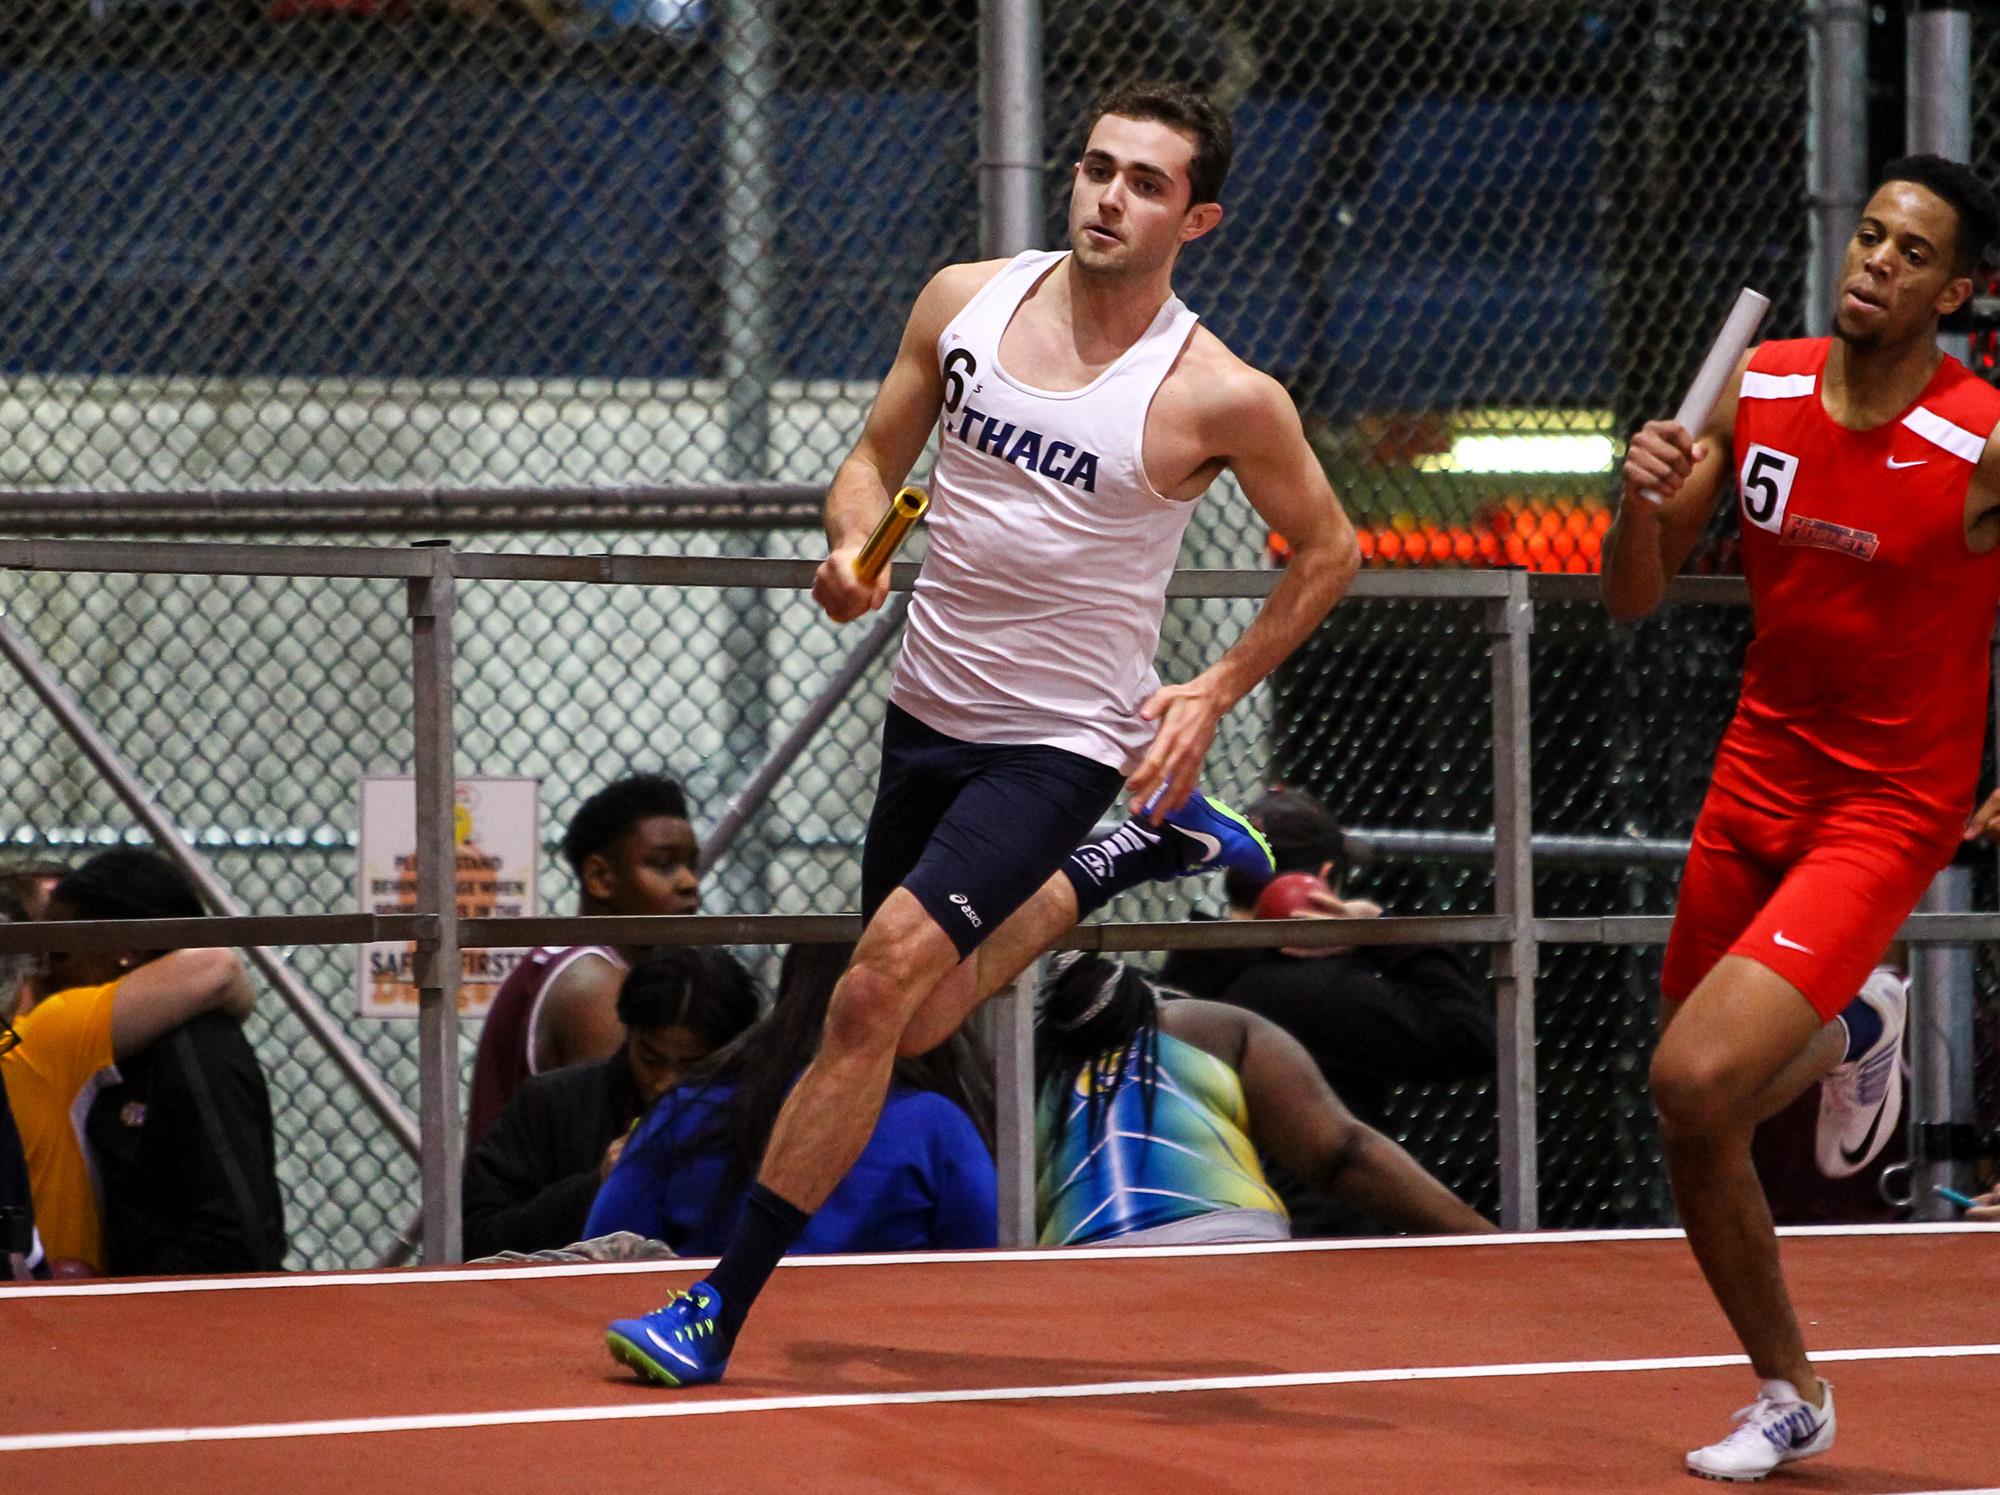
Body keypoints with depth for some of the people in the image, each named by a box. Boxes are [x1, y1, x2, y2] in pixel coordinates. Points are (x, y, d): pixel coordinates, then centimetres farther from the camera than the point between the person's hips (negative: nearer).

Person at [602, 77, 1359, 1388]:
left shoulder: (1222, 397, -14)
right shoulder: (965, 299, -2)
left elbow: (1327, 548, 1)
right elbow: (876, 457, 10)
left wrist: (1215, 693, -6)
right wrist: (855, 546, -11)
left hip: (1060, 744, -6)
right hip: (927, 716, 6)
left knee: (880, 986, -21)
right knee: (912, 1027, 19)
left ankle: (720, 1314, -15)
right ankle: (1138, 853, 39)